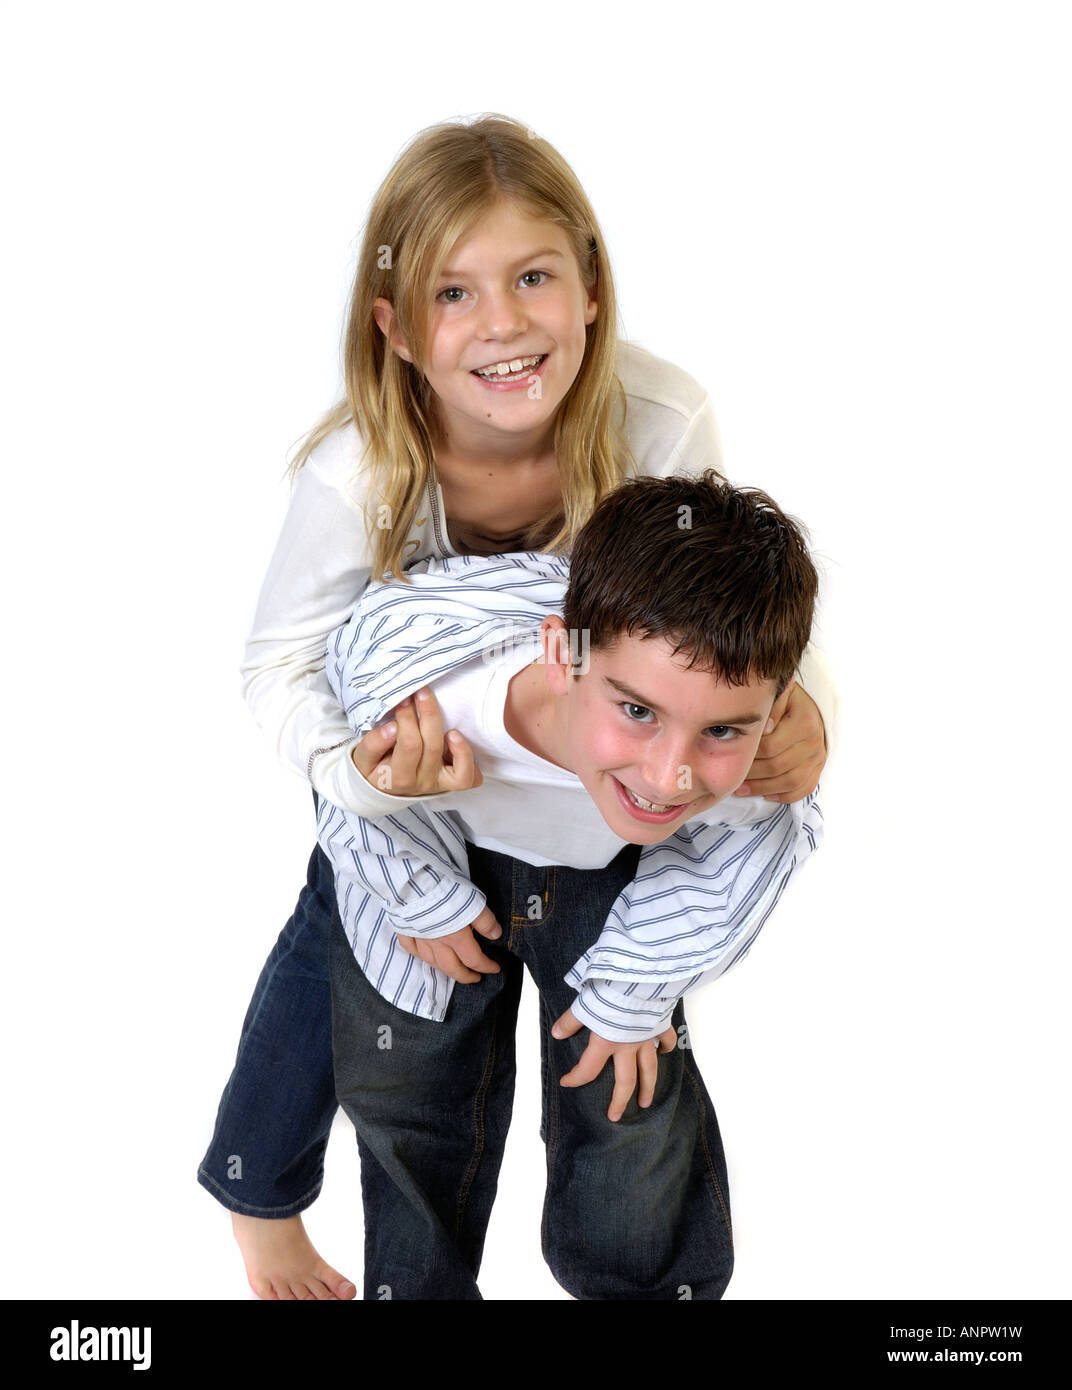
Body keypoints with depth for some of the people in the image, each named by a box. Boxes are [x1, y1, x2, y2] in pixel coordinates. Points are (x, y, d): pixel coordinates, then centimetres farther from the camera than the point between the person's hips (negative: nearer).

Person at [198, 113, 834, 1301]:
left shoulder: (665, 423, -37)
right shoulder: (354, 475, -40)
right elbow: (281, 669, -27)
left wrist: (799, 709, -42)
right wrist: (363, 768, -48)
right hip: (406, 714, -1)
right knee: (346, 925, 8)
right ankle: (258, 1185, 34)